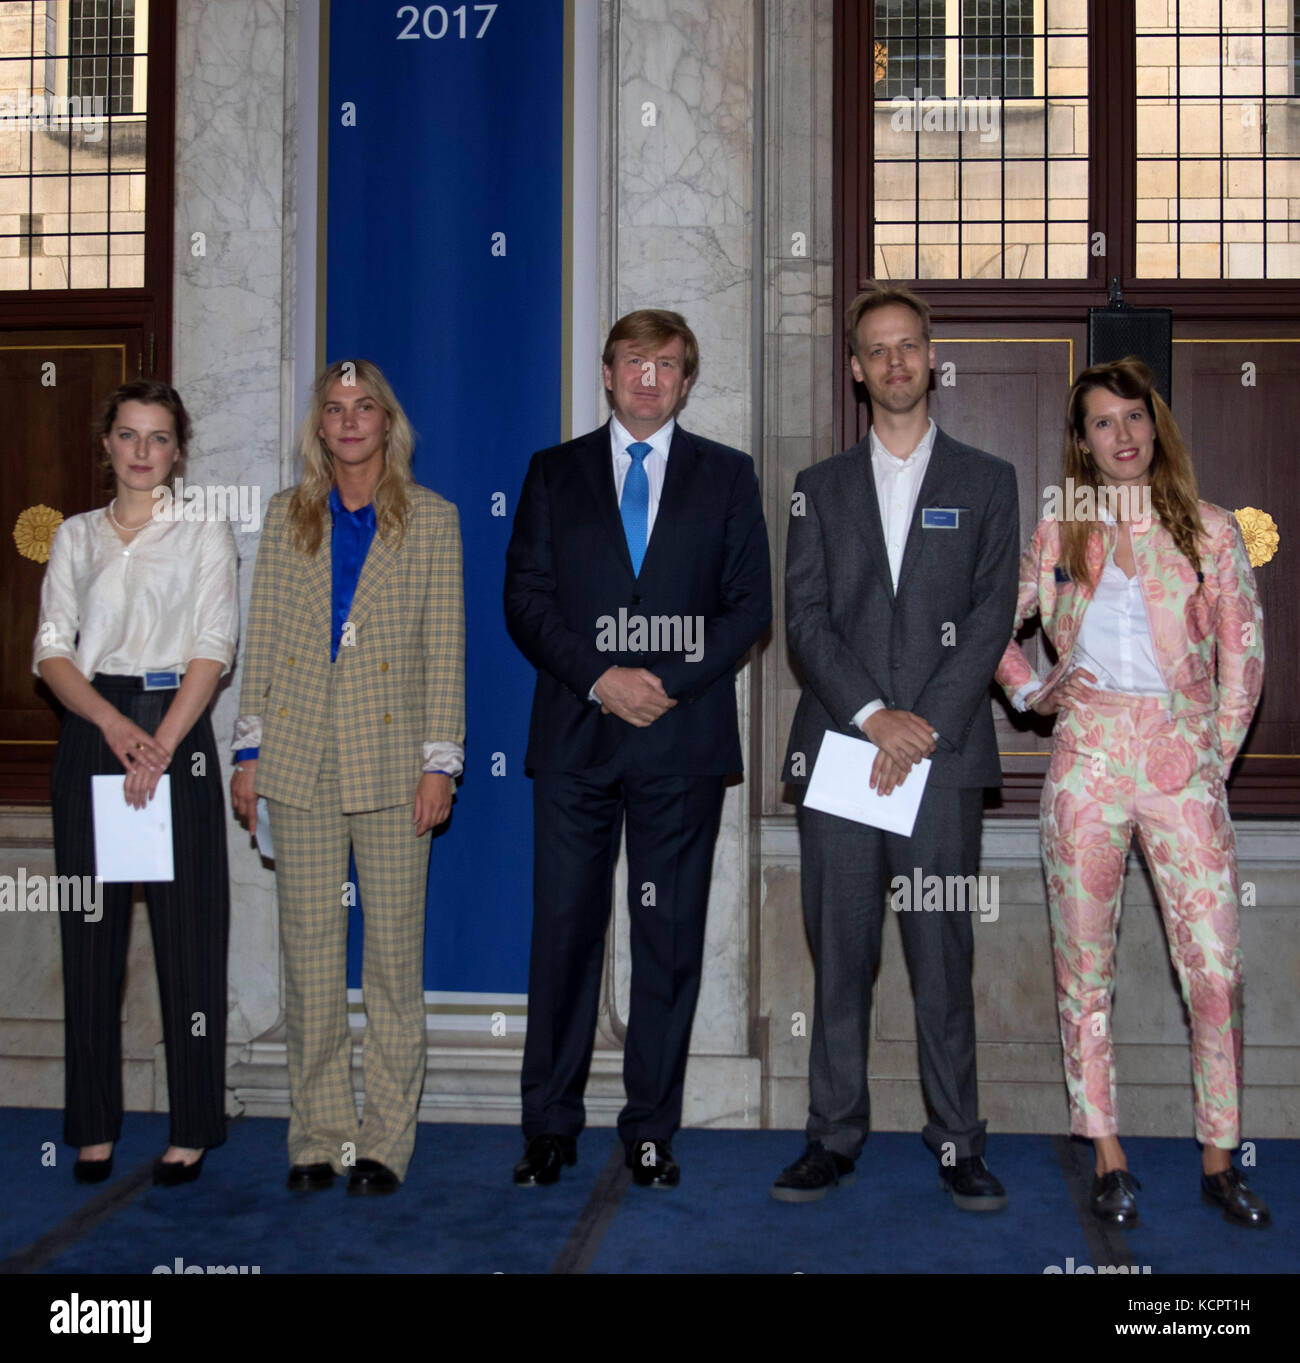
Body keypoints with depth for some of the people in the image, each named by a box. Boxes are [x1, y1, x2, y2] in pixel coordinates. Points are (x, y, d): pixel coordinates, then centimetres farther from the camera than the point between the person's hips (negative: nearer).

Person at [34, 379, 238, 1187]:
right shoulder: (76, 536, 14)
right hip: (92, 734, 3)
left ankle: (194, 1127, 6)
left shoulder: (205, 533, 6)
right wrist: (111, 723, -11)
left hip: (177, 732, -3)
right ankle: (95, 1126, 14)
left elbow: (214, 649, -3)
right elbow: (52, 650, 6)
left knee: (187, 929, -3)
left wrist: (160, 746, -14)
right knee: (91, 931, 4)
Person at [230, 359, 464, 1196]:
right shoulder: (288, 515, 12)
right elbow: (261, 639, 11)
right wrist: (250, 750, 5)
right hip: (300, 758, 2)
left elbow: (446, 649, 2)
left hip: (391, 758, -2)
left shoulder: (431, 519, 6)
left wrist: (440, 759, -5)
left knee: (394, 949, 0)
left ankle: (386, 1140, 10)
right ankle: (318, 1136, 15)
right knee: (310, 949, 5)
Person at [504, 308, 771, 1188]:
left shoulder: (727, 475, 11)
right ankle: (552, 1127, 13)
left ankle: (652, 1130, 14)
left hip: (683, 735, 0)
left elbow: (751, 604, 4)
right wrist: (599, 679, -10)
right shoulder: (555, 472, 12)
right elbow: (525, 598, 5)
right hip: (575, 734, 0)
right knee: (564, 929, 2)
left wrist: (670, 682, -9)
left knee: (671, 938, 3)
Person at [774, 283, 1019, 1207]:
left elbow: (991, 617, 1)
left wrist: (925, 725, -11)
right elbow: (805, 618, 3)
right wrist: (873, 713, -11)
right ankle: (835, 1137, 14)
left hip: (943, 752, -1)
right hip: (837, 747, 1)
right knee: (840, 954, 4)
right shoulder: (822, 488, 14)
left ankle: (958, 1143, 11)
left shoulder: (986, 481, 11)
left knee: (943, 956, 1)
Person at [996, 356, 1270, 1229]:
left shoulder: (1210, 531, 6)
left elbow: (1245, 651, 6)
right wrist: (1028, 690, 5)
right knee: (1085, 963, 3)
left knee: (1217, 967, -4)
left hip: (1183, 757, -1)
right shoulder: (1059, 534, 9)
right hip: (1087, 755, 1)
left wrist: (1218, 754, 1)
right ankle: (1109, 1159, 14)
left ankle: (1220, 1160, 10)